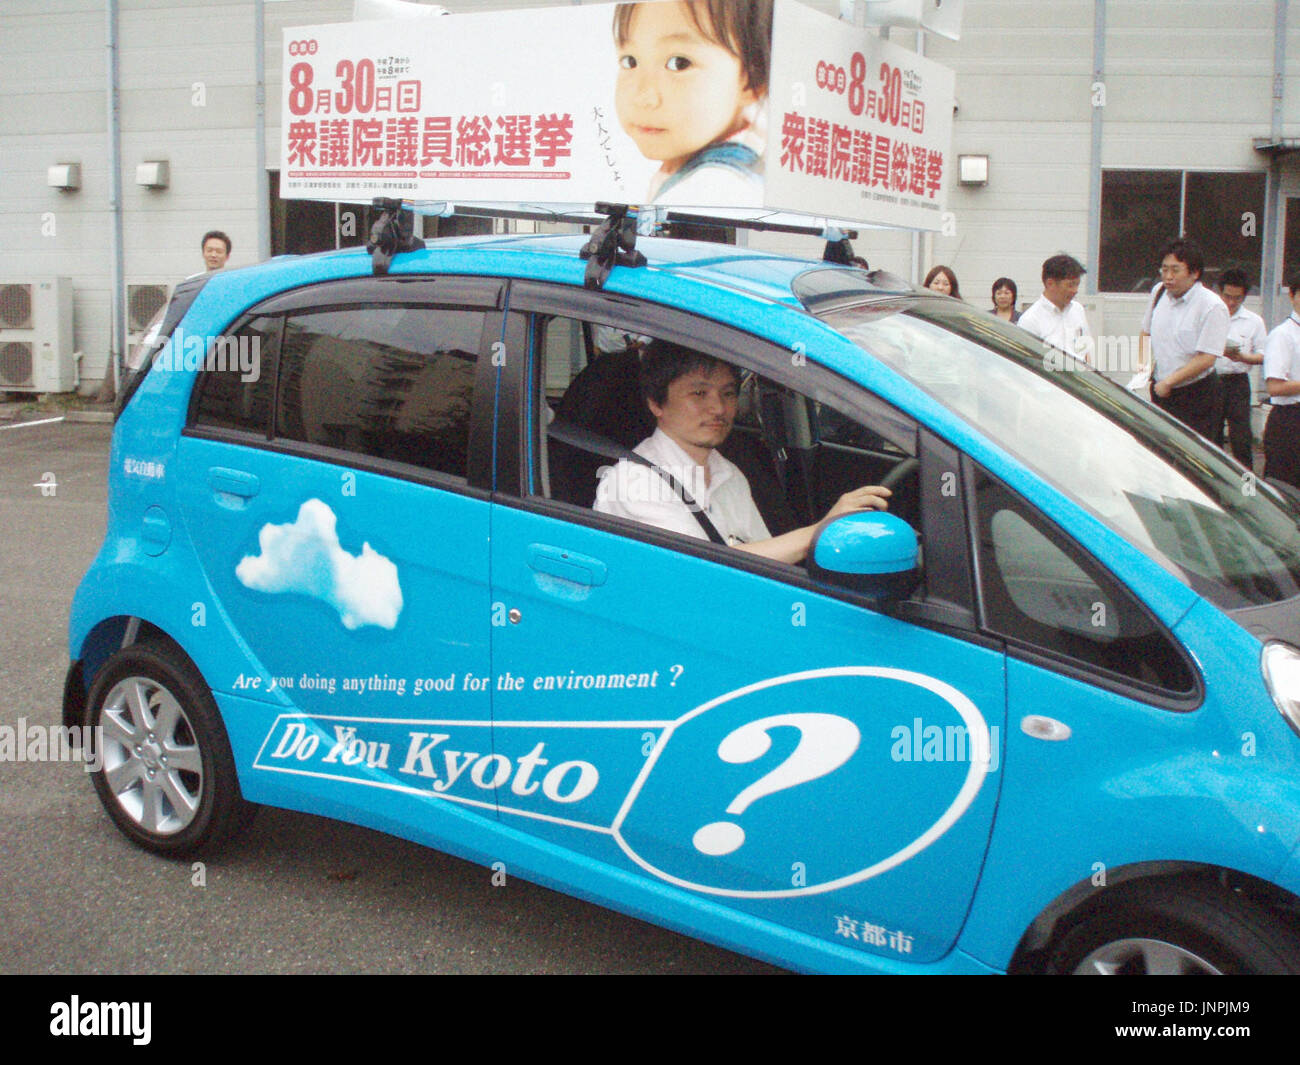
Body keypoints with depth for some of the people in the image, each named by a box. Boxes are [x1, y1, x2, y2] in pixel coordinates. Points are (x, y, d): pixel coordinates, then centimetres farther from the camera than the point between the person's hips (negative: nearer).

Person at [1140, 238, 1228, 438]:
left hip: (1194, 396, -6)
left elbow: (1206, 359, -19)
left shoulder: (1212, 306, -16)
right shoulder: (1159, 292, 4)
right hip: (1160, 389, 6)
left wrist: (1168, 381, -17)